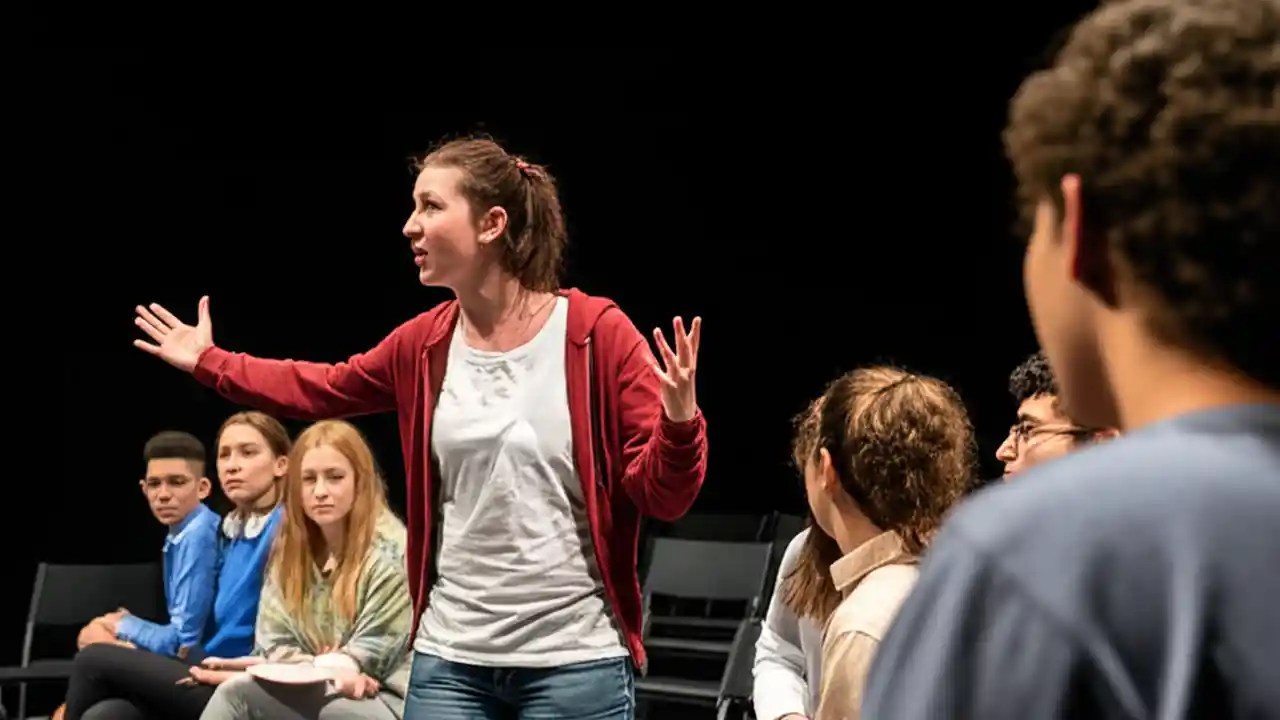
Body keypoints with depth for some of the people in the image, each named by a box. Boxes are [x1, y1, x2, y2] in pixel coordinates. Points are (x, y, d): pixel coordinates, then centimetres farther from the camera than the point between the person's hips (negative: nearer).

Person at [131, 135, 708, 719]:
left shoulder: (597, 333, -9)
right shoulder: (423, 344, 6)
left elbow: (661, 497, -8)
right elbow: (323, 388, 26)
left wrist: (680, 421, -28)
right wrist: (207, 362, 30)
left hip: (577, 663, -4)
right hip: (451, 660, 5)